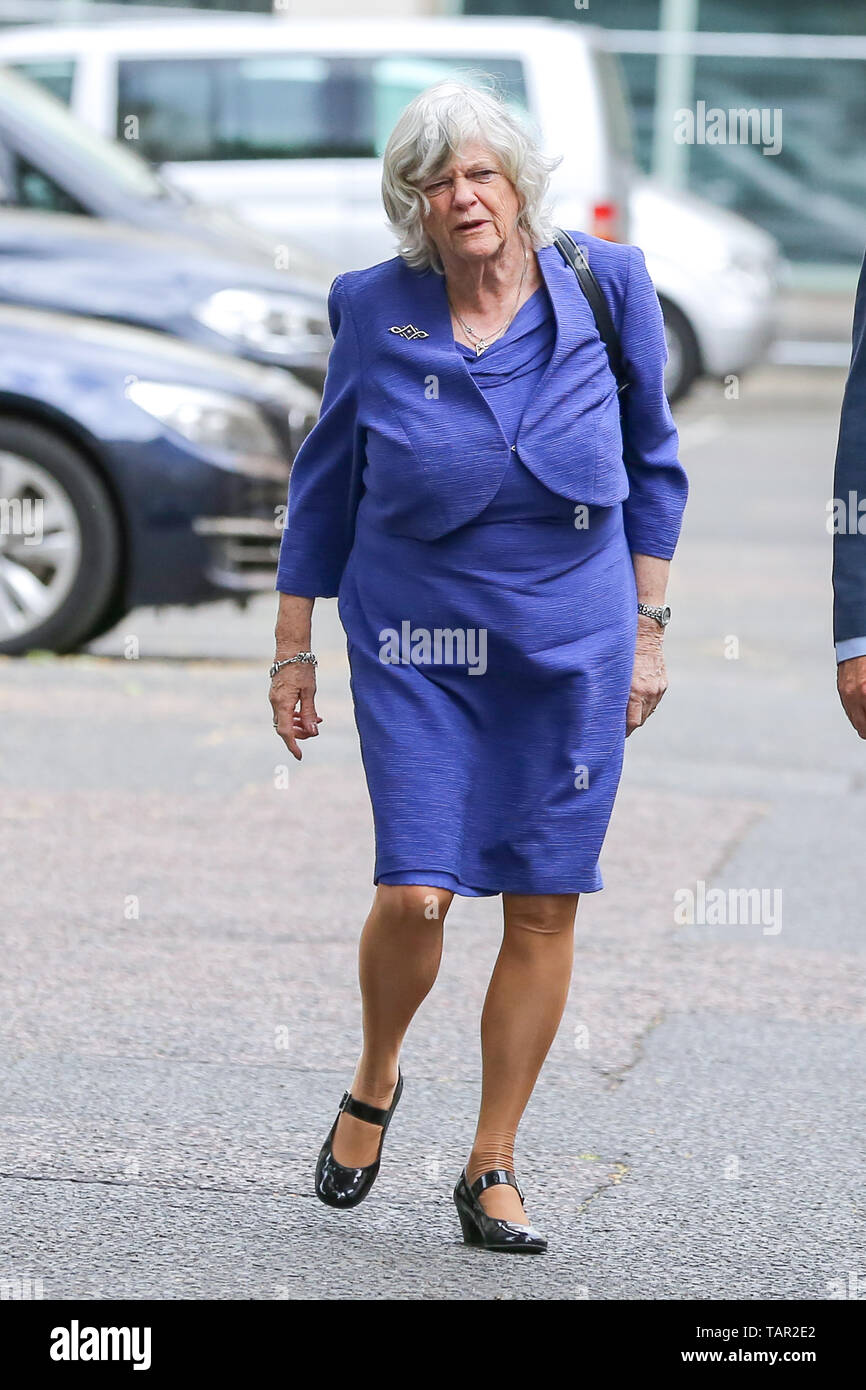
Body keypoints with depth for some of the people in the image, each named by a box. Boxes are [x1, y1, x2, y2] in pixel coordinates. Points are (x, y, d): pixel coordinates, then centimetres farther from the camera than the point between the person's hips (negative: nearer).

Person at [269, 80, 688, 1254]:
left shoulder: (603, 288, -2)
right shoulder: (376, 313, -3)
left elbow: (652, 465, 8)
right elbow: (325, 485, 8)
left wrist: (648, 630, 5)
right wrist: (293, 649, 9)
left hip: (572, 647, 1)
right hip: (418, 648, -1)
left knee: (544, 907, 1)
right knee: (415, 893, -12)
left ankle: (492, 1169, 14)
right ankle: (374, 1084, 19)